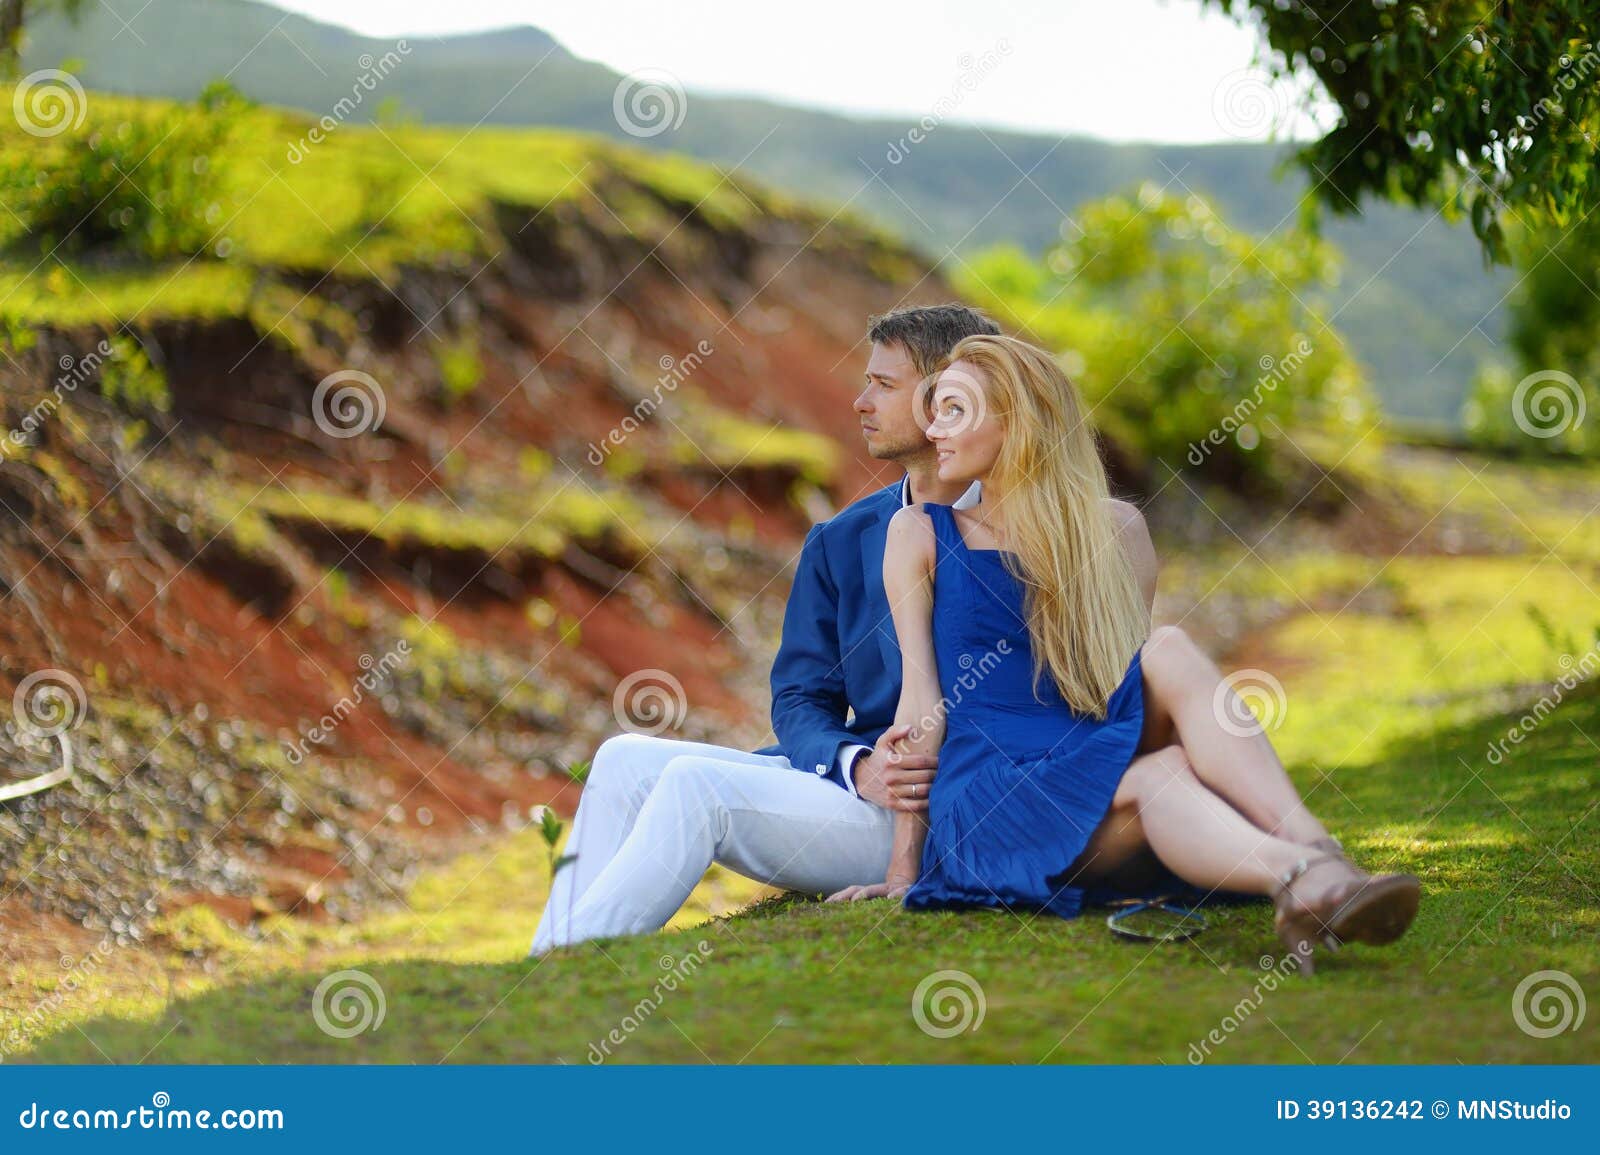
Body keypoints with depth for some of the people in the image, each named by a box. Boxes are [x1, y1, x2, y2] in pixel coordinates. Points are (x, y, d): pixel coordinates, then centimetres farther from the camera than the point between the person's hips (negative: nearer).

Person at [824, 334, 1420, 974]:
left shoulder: (1111, 532, 15)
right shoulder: (920, 533, 11)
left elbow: (1142, 682, 15)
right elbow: (922, 700, 4)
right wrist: (903, 865, -3)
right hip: (987, 799, -2)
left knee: (1169, 651, -26)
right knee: (1156, 779, -33)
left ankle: (1314, 856, -47)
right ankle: (1302, 876, -63)